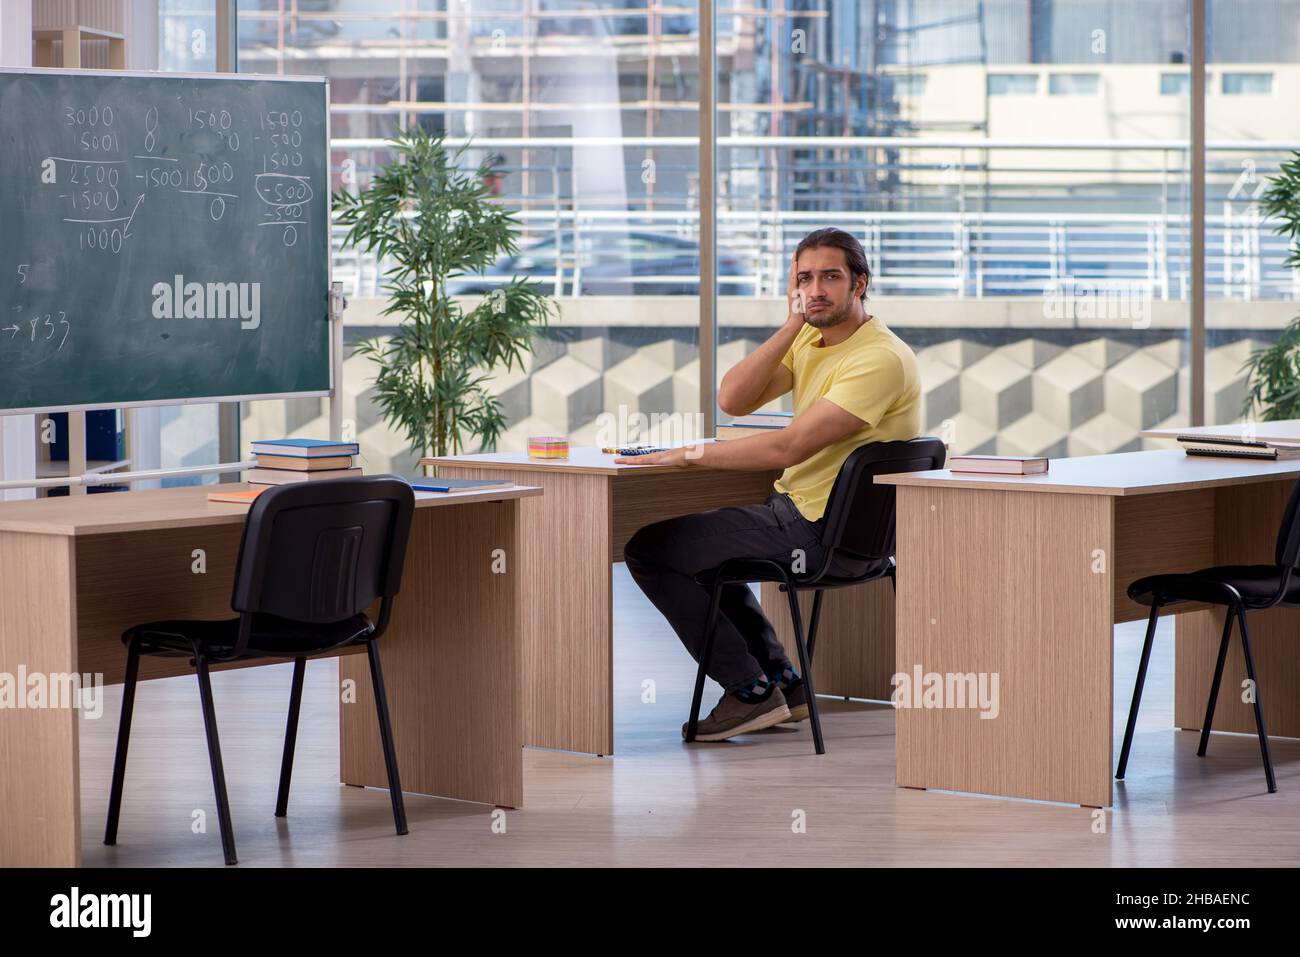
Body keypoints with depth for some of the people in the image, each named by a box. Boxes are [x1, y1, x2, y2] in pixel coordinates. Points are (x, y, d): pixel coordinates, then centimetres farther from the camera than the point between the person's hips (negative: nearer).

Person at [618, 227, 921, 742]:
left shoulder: (880, 358, -22)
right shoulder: (811, 338, 8)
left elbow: (789, 447, -29)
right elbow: (733, 400, -2)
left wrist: (689, 454, -23)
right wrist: (791, 325, -10)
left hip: (820, 534, -10)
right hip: (796, 507, 10)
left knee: (647, 548, -4)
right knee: (695, 534, 32)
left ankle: (752, 691, -1)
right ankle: (782, 681, 23)